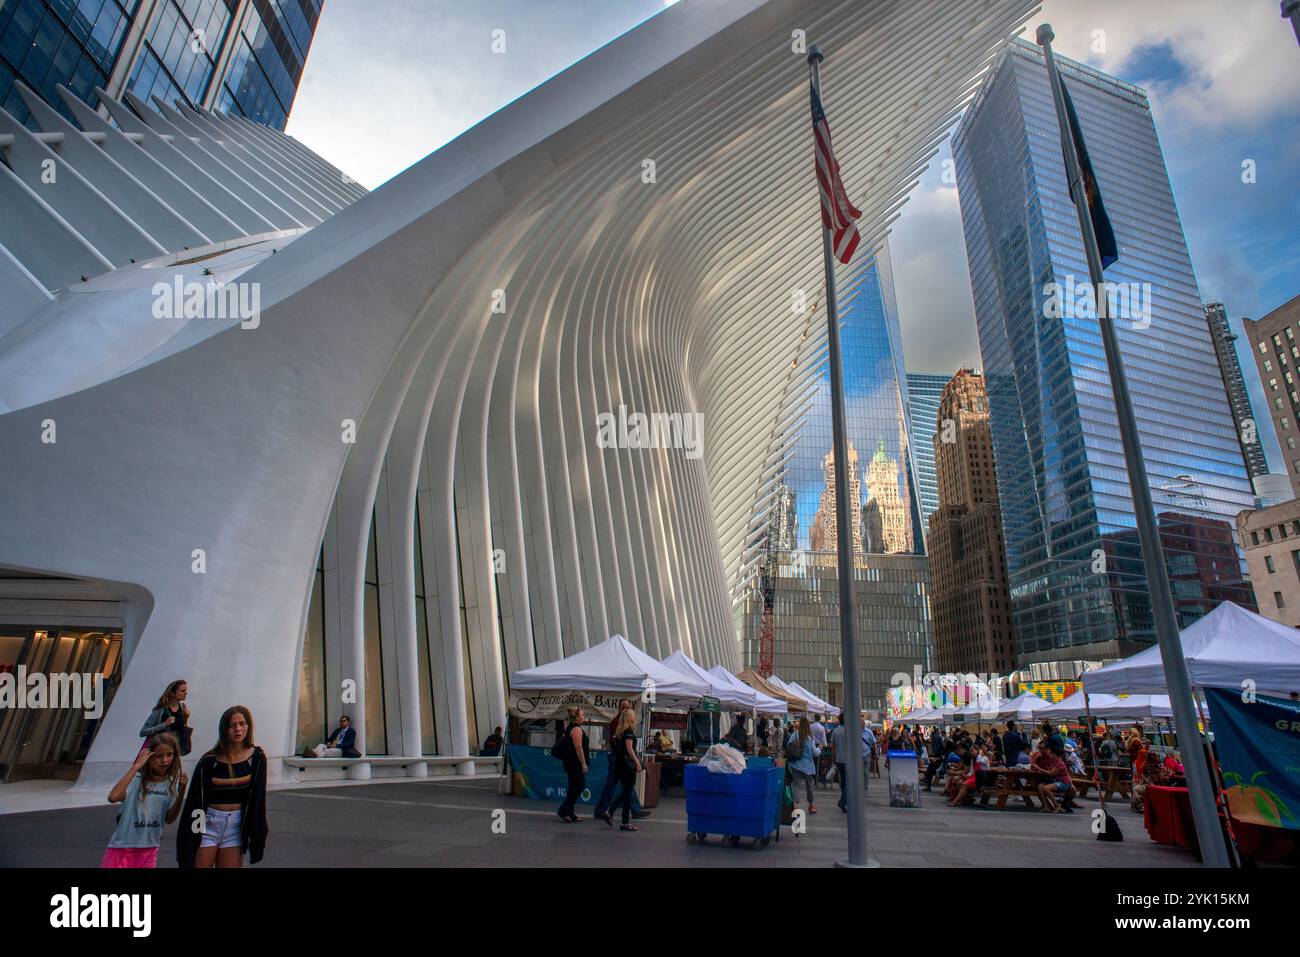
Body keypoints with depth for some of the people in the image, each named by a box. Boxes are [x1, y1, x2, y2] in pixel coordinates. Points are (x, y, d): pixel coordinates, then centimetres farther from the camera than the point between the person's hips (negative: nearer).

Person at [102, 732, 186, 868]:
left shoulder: (172, 783, -2)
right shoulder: (136, 779, -15)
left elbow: (169, 819, 0)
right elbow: (113, 797, -35)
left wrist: (181, 792, -15)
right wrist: (136, 766, -31)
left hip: (149, 850, 4)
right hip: (123, 847, -3)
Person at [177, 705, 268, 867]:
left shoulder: (256, 757, -5)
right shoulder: (209, 761, -8)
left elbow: (258, 796, 0)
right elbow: (196, 798, -5)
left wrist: (256, 834, -1)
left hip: (237, 825, 1)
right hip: (209, 823, -1)